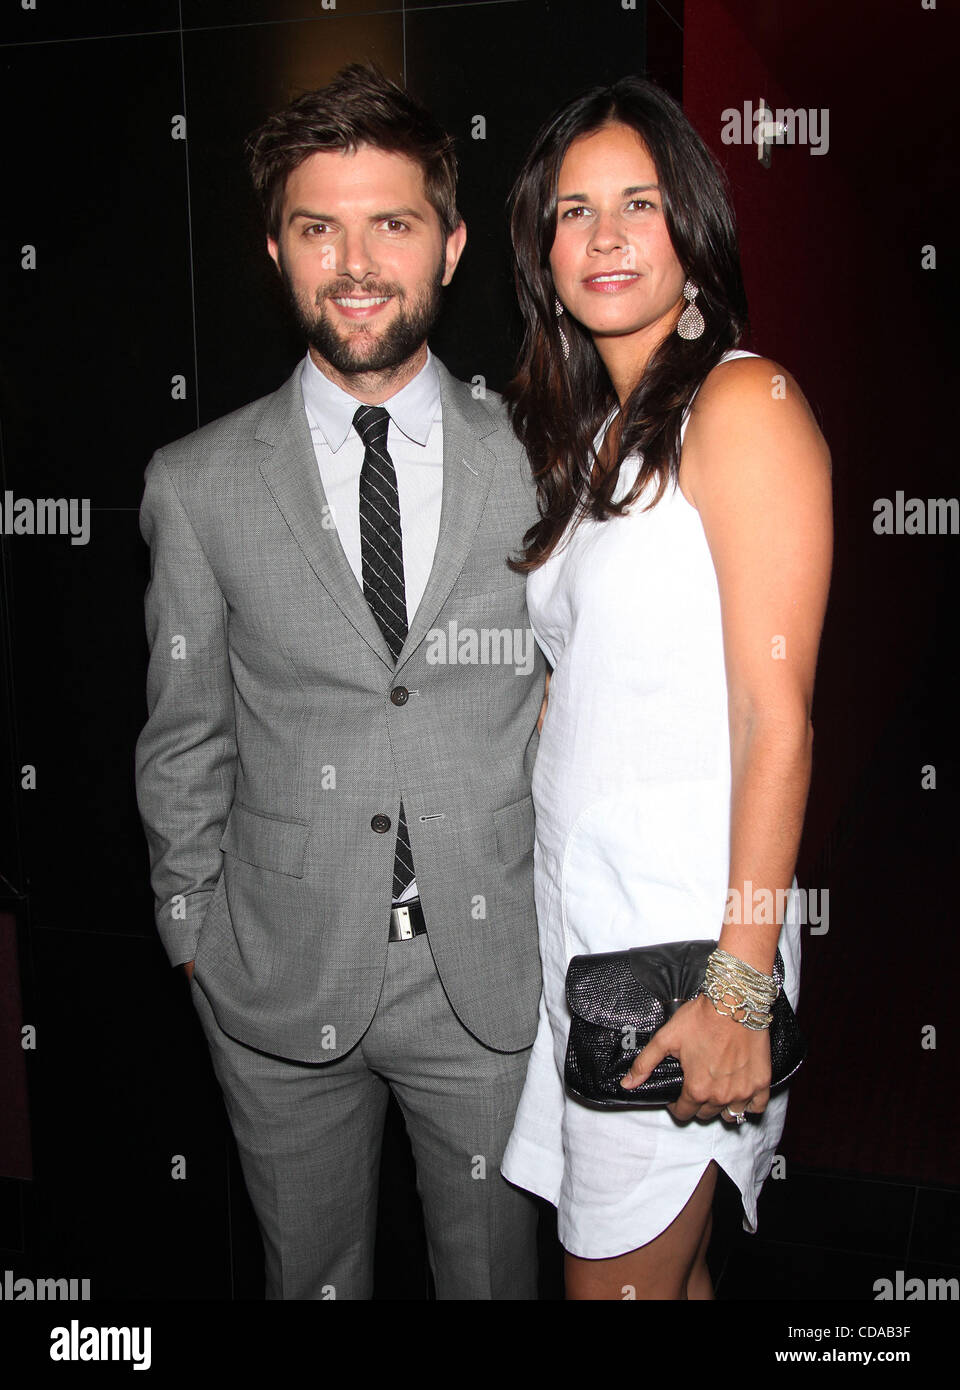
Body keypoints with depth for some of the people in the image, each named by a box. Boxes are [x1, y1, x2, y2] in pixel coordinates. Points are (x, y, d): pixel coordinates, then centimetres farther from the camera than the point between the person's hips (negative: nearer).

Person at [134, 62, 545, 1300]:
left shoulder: (533, 463, -3)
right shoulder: (197, 485, -4)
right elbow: (184, 744, 2)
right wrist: (199, 947, 3)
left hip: (492, 971, 0)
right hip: (280, 978, 0)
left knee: (493, 1267, 20)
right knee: (309, 1272, 21)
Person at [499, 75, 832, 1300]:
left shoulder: (743, 404, -10)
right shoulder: (584, 431, 14)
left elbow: (776, 719, -16)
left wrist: (740, 984, -18)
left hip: (683, 920, -7)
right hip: (574, 903, 7)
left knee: (622, 1276, 6)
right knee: (654, 1261, 17)